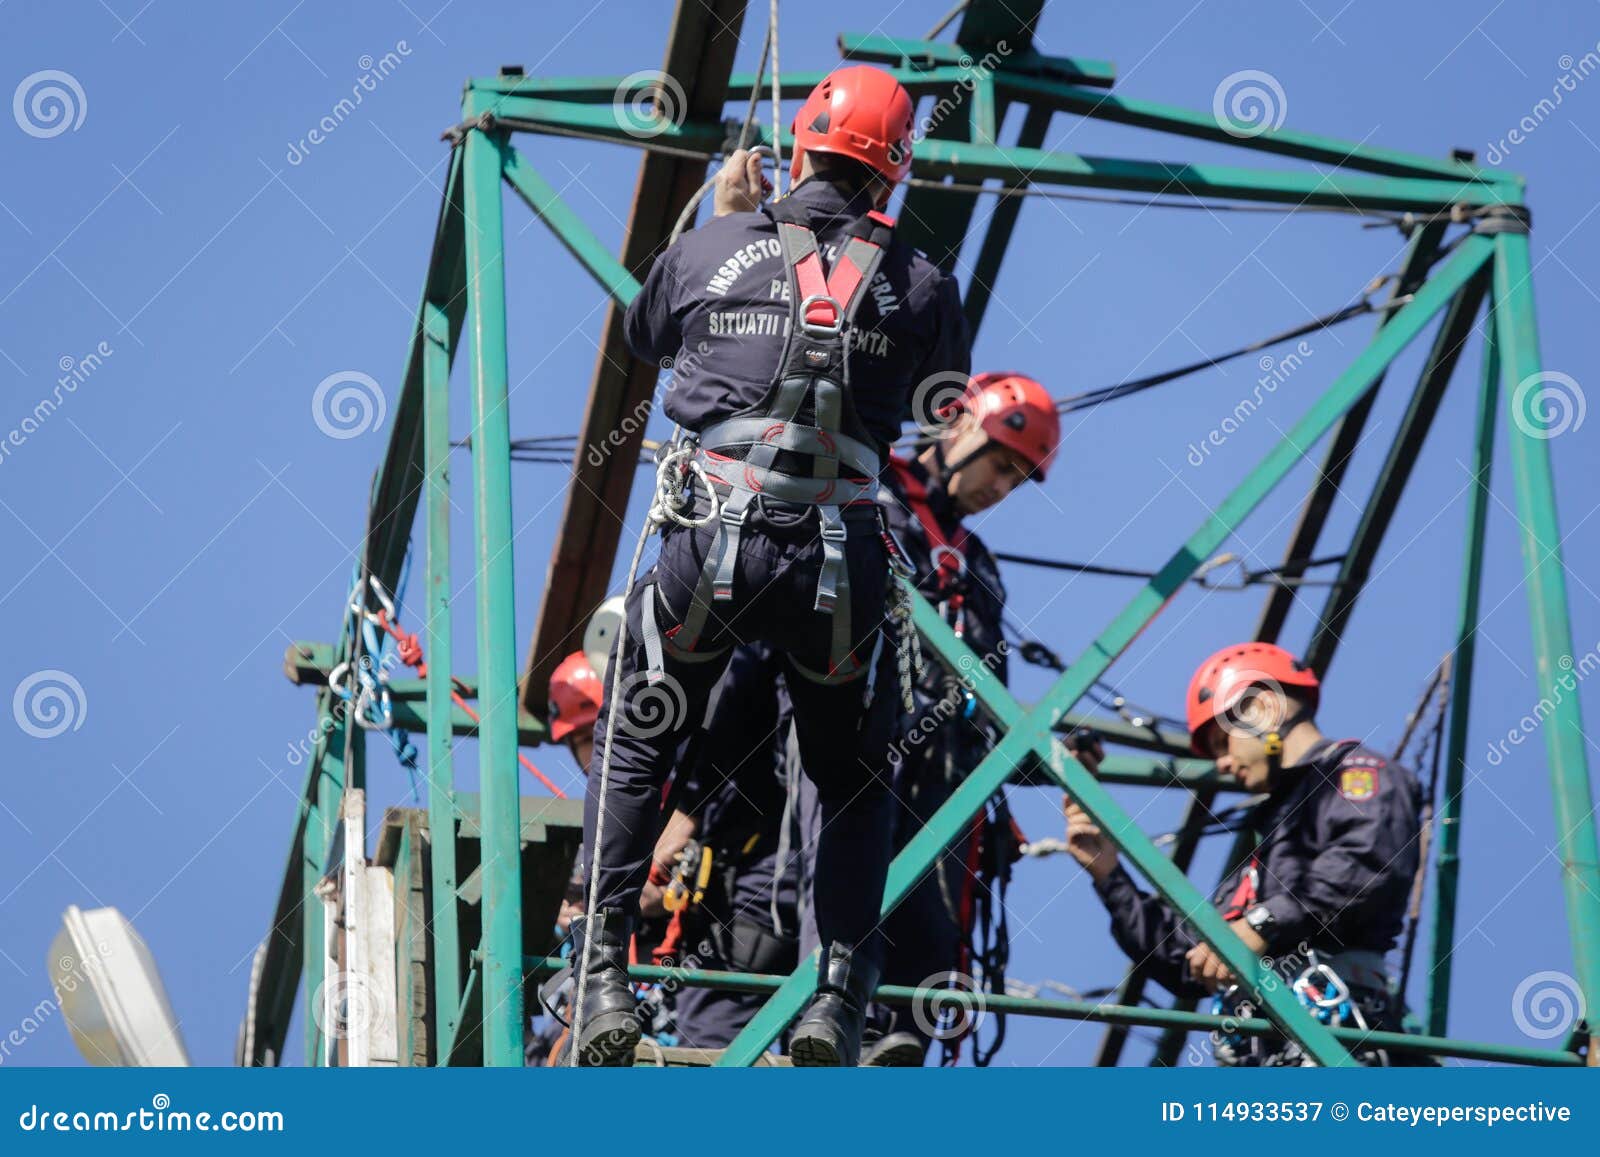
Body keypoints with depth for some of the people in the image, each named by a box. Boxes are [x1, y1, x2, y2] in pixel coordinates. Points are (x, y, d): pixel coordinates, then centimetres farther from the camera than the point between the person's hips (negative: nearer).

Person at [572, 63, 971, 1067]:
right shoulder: (918, 285, 5)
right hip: (844, 559, 0)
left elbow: (643, 335, 28)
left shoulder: (712, 250, 7)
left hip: (712, 541, 0)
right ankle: (841, 993, 6)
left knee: (633, 753, 17)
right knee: (855, 784, 19)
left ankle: (603, 974, 5)